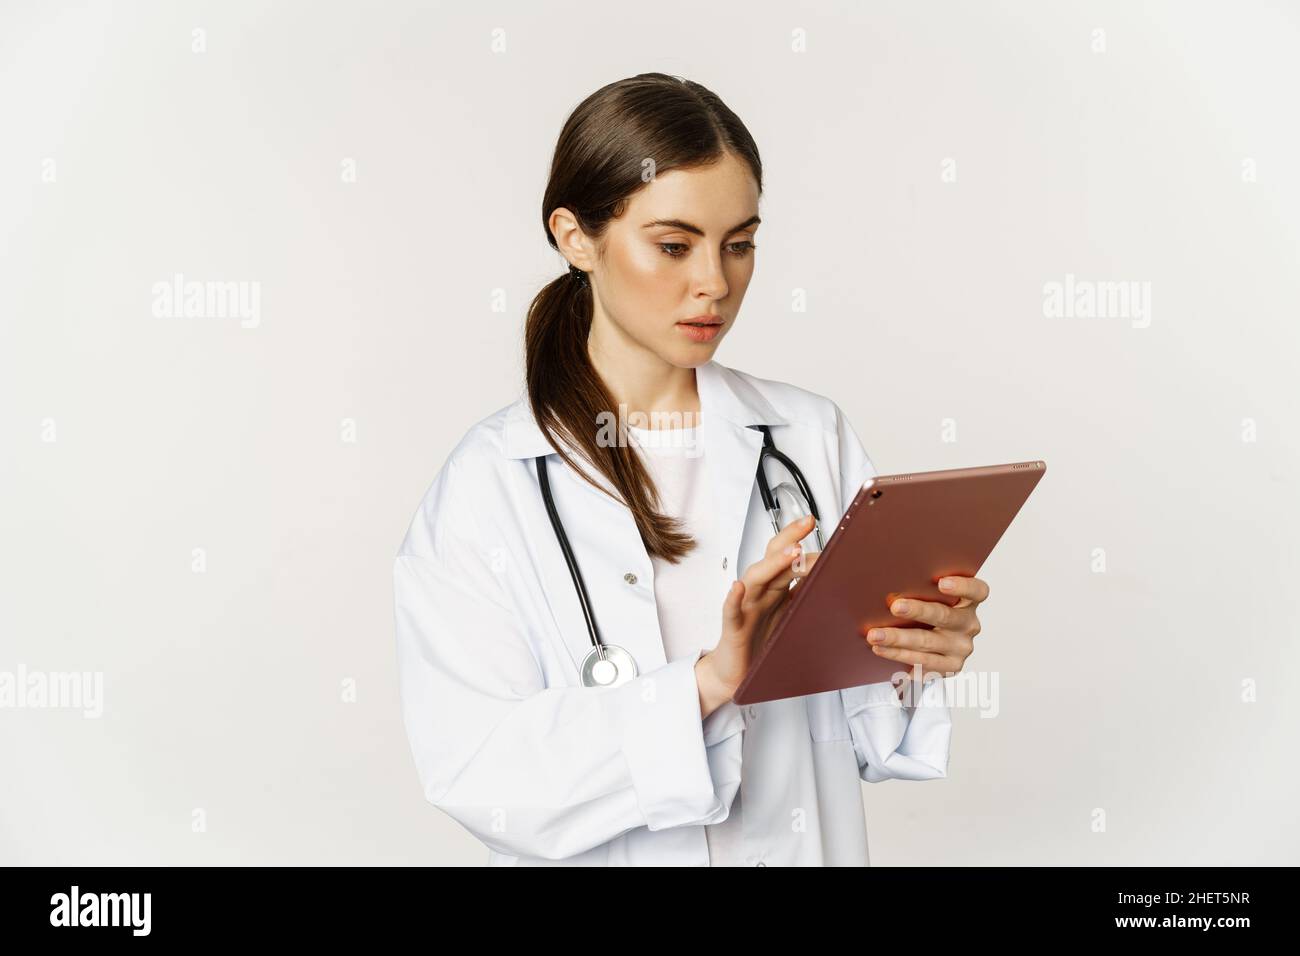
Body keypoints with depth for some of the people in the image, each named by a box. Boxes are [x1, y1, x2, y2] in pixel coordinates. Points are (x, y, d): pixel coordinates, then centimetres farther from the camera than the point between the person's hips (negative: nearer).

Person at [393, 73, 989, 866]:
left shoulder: (813, 437, 0)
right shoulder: (487, 487, -7)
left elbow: (857, 737, 3)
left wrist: (914, 658, -16)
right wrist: (707, 682, -24)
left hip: (808, 843, 3)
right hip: (611, 854, -3)